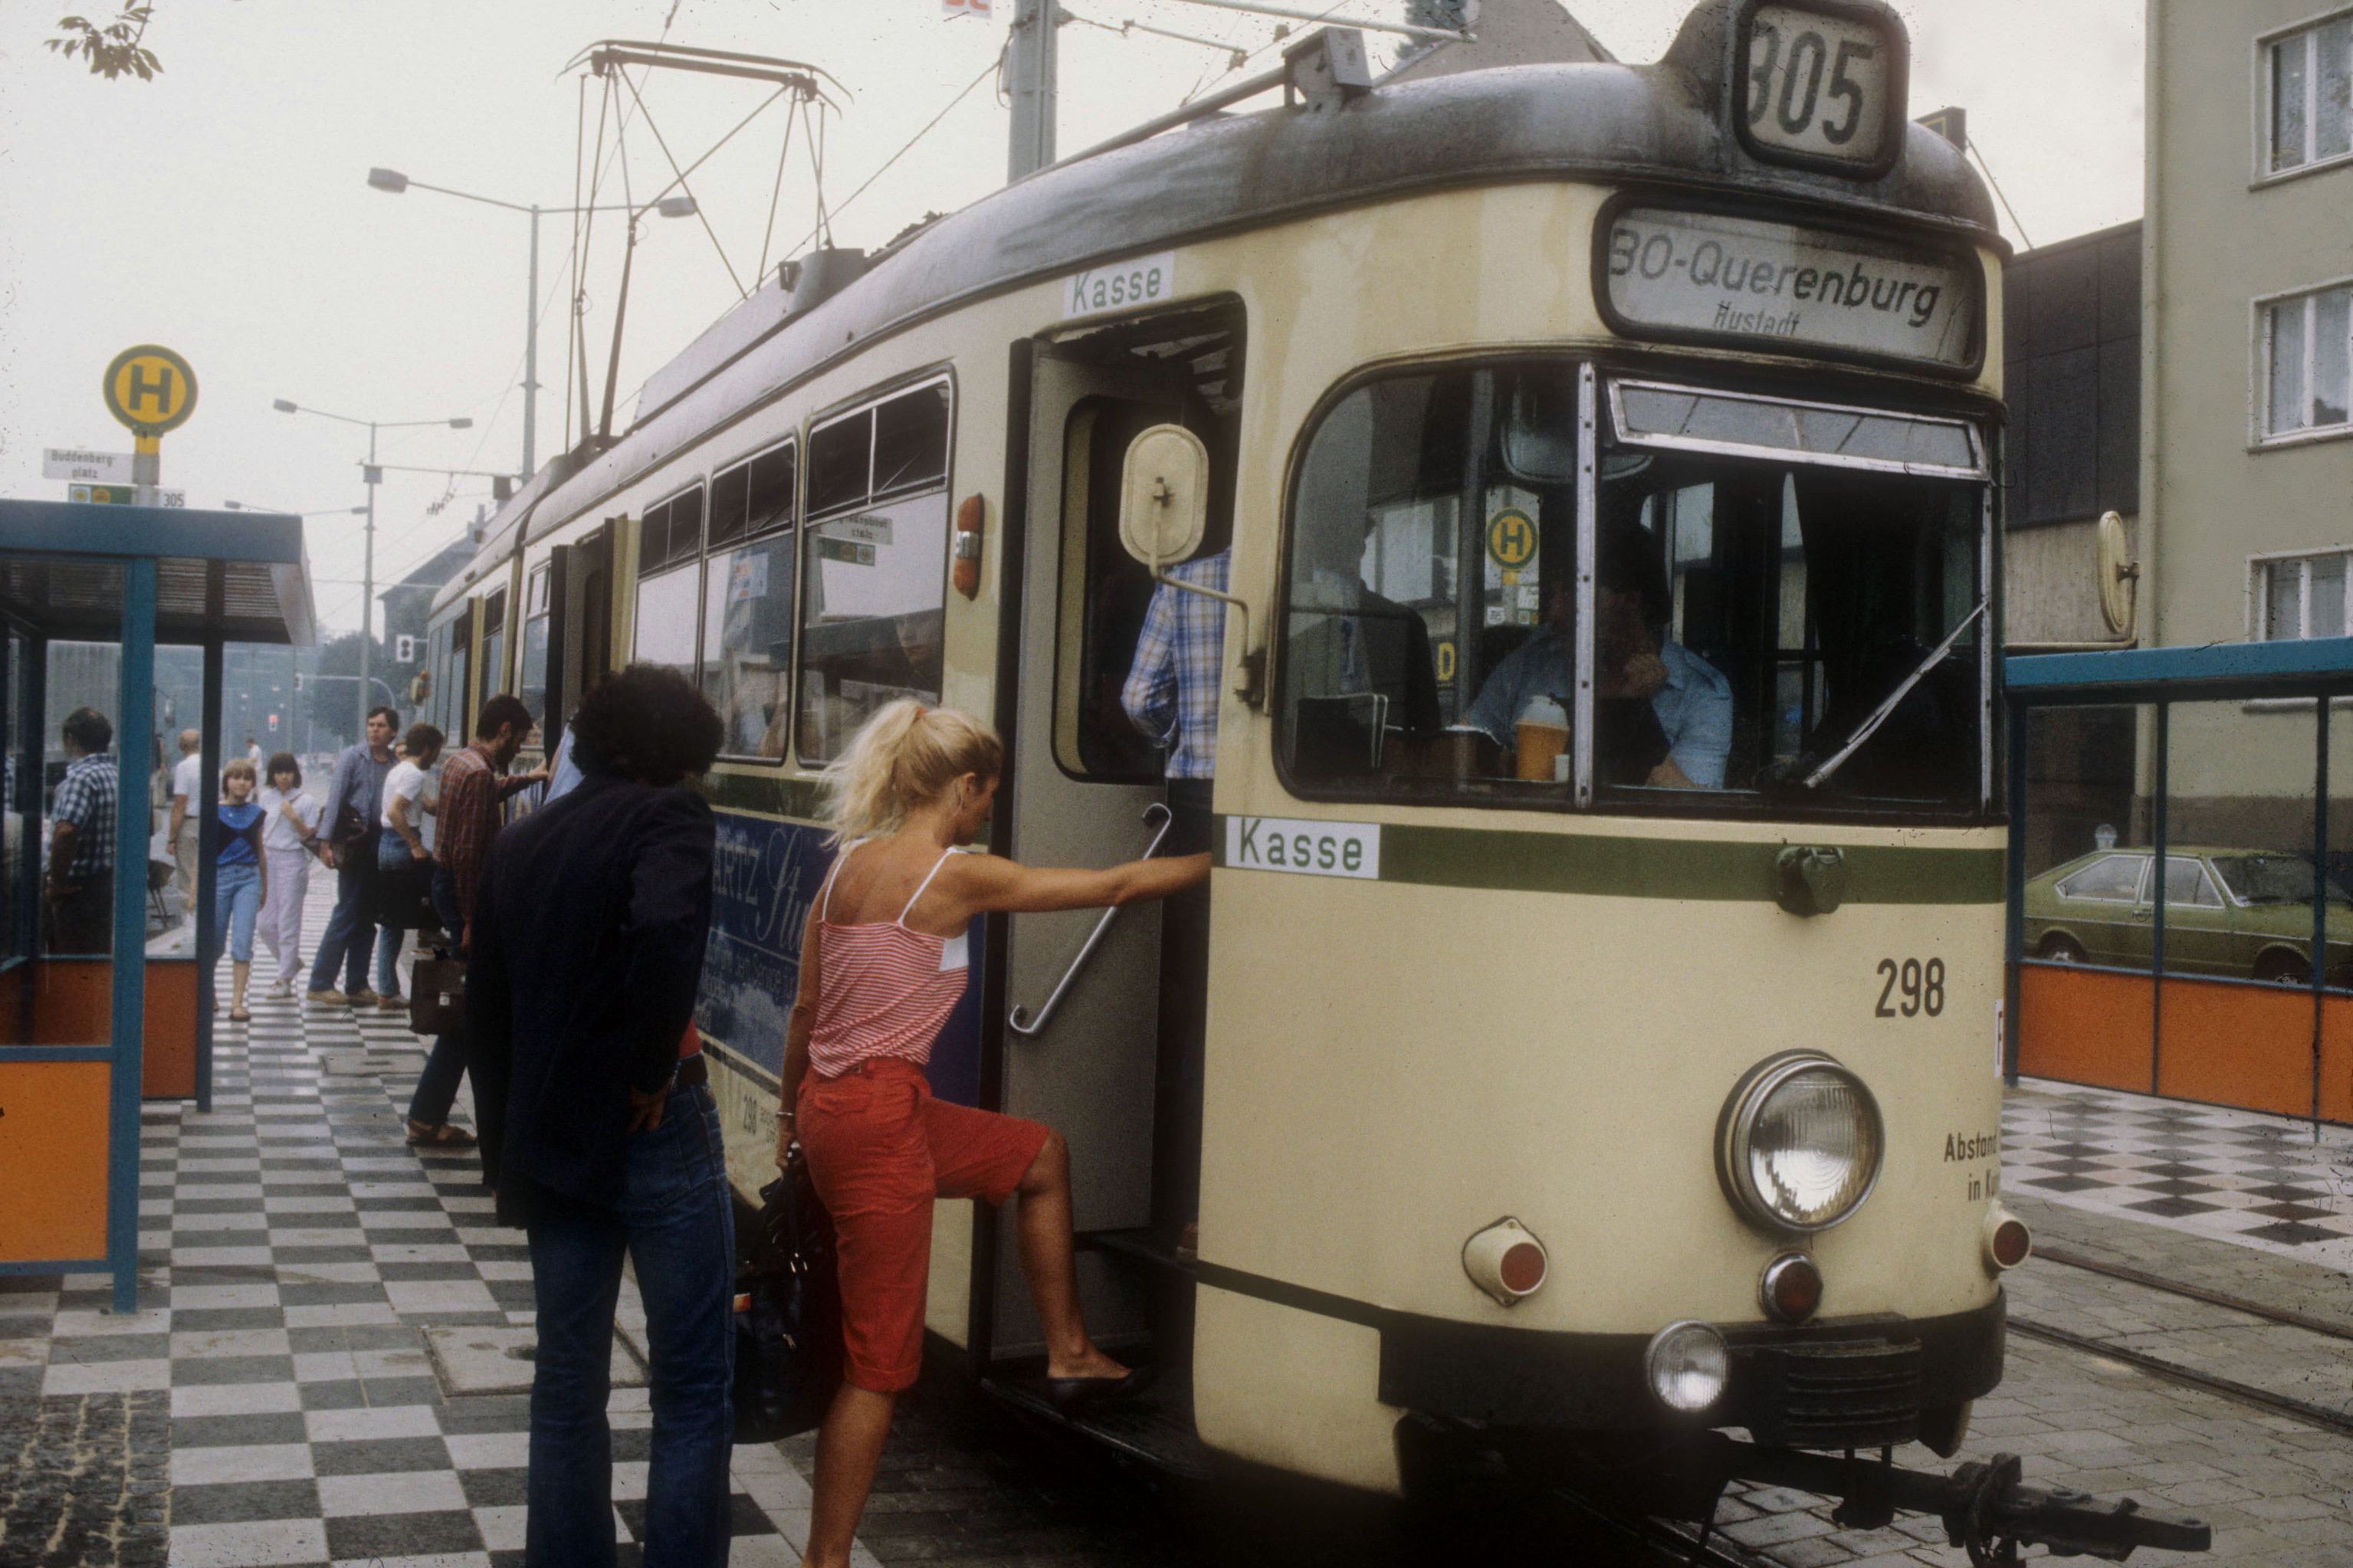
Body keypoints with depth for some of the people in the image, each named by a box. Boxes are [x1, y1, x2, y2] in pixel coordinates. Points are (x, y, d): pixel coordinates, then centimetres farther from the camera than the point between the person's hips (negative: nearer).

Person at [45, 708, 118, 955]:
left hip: (81, 888, -9)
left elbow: (65, 833, -31)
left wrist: (58, 883, -21)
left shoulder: (81, 777, -16)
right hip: (110, 885, 9)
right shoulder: (116, 774, 11)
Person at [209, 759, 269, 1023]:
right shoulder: (214, 811, -1)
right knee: (215, 943, 7)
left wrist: (265, 885, 23)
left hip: (249, 878, 2)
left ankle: (237, 1004, -10)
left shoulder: (256, 812, 9)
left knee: (243, 942, -9)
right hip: (220, 876, -1)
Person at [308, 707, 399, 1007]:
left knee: (367, 918, 8)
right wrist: (328, 842, -12)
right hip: (354, 842, -5)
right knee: (347, 913, -5)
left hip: (381, 843, 5)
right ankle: (320, 984, 1)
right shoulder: (352, 756, -1)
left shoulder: (396, 762, 10)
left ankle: (357, 986, 15)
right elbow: (335, 798, -6)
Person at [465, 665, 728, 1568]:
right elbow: (664, 930, -28)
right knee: (694, 1389, 3)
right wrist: (652, 1070, -16)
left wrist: (507, 1147, 21)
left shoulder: (516, 846, 15)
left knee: (567, 1387, 13)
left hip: (549, 1141, 7)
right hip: (652, 1128, -6)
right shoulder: (669, 817, -7)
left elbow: (483, 1015, 18)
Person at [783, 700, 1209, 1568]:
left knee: (1041, 1154, 25)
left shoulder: (848, 866, 8)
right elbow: (1113, 886, -5)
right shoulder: (956, 876, -13)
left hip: (831, 1103, 9)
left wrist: (793, 1115, 25)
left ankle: (1067, 1352, 34)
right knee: (879, 1362, 1)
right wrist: (1217, 862, 7)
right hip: (879, 1120, -9)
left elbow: (803, 1010, 13)